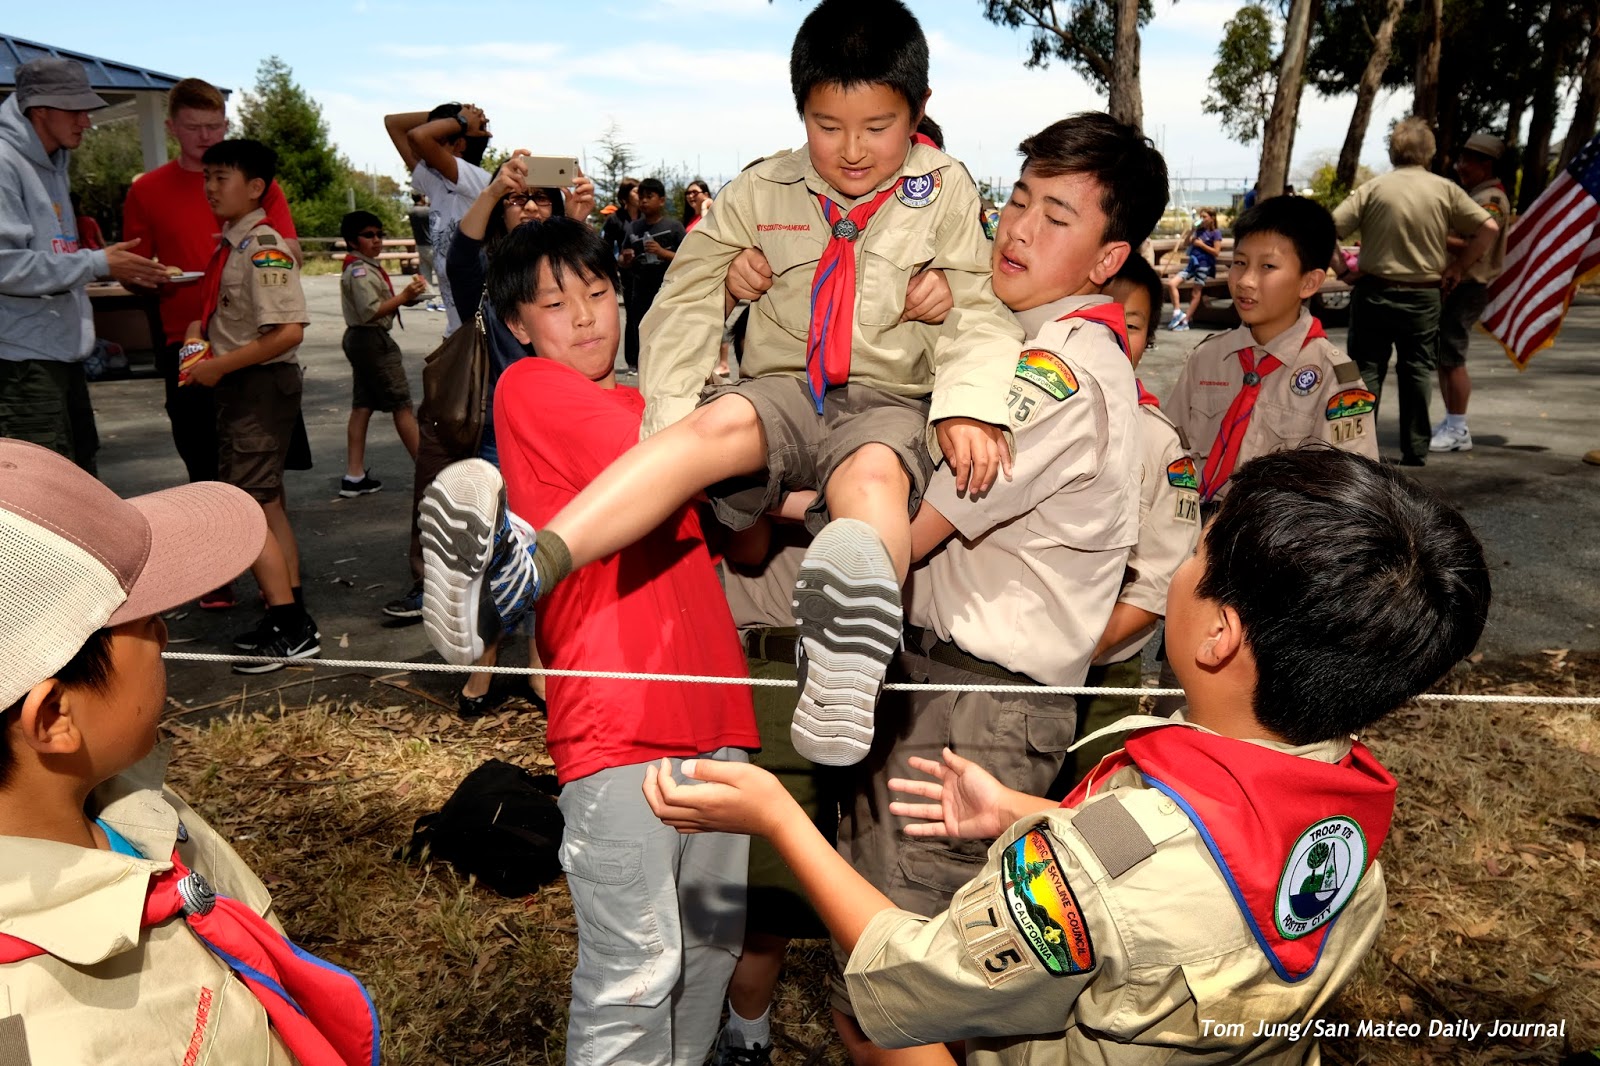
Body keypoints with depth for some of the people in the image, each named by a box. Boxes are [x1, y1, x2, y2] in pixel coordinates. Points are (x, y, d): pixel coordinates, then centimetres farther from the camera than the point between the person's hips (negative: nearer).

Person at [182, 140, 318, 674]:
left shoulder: (264, 247, -16)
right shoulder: (230, 243, 12)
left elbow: (288, 331, -25)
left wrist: (220, 365, -20)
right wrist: (201, 328, 6)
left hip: (261, 385, -10)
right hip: (242, 386, 10)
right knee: (267, 502, 15)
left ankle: (290, 629, -2)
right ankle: (290, 616, 25)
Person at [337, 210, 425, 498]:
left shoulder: (368, 267, 17)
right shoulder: (359, 271, -14)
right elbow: (371, 311, -23)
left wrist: (408, 294, 3)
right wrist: (404, 296, -26)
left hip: (360, 339, 10)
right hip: (372, 340, -10)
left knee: (362, 406, 7)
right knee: (402, 405, -6)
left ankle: (354, 476, 8)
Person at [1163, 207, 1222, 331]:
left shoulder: (1216, 232, -2)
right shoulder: (1199, 230, 17)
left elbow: (1216, 252, -9)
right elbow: (1187, 243, 14)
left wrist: (1201, 244, -11)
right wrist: (1192, 229, 4)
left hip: (1205, 263, -7)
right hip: (1192, 261, 7)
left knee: (1196, 293, -4)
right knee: (1171, 283, -7)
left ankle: (1185, 321, -5)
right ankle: (1177, 312, -6)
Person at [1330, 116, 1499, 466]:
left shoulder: (1373, 188, -4)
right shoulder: (1445, 189, 0)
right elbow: (1489, 228, -2)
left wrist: (1340, 268, -1)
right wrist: (1458, 267, 7)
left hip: (1374, 293, -1)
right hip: (1423, 297, 1)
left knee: (1367, 370, 6)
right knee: (1417, 372, 10)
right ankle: (1415, 451, 14)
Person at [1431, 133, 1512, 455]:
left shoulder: (1491, 199, -12)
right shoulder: (1472, 195, 19)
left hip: (1467, 288, -10)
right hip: (1452, 285, 10)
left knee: (1451, 358, -8)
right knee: (1442, 357, 13)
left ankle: (1458, 431, -2)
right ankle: (1451, 422, 21)